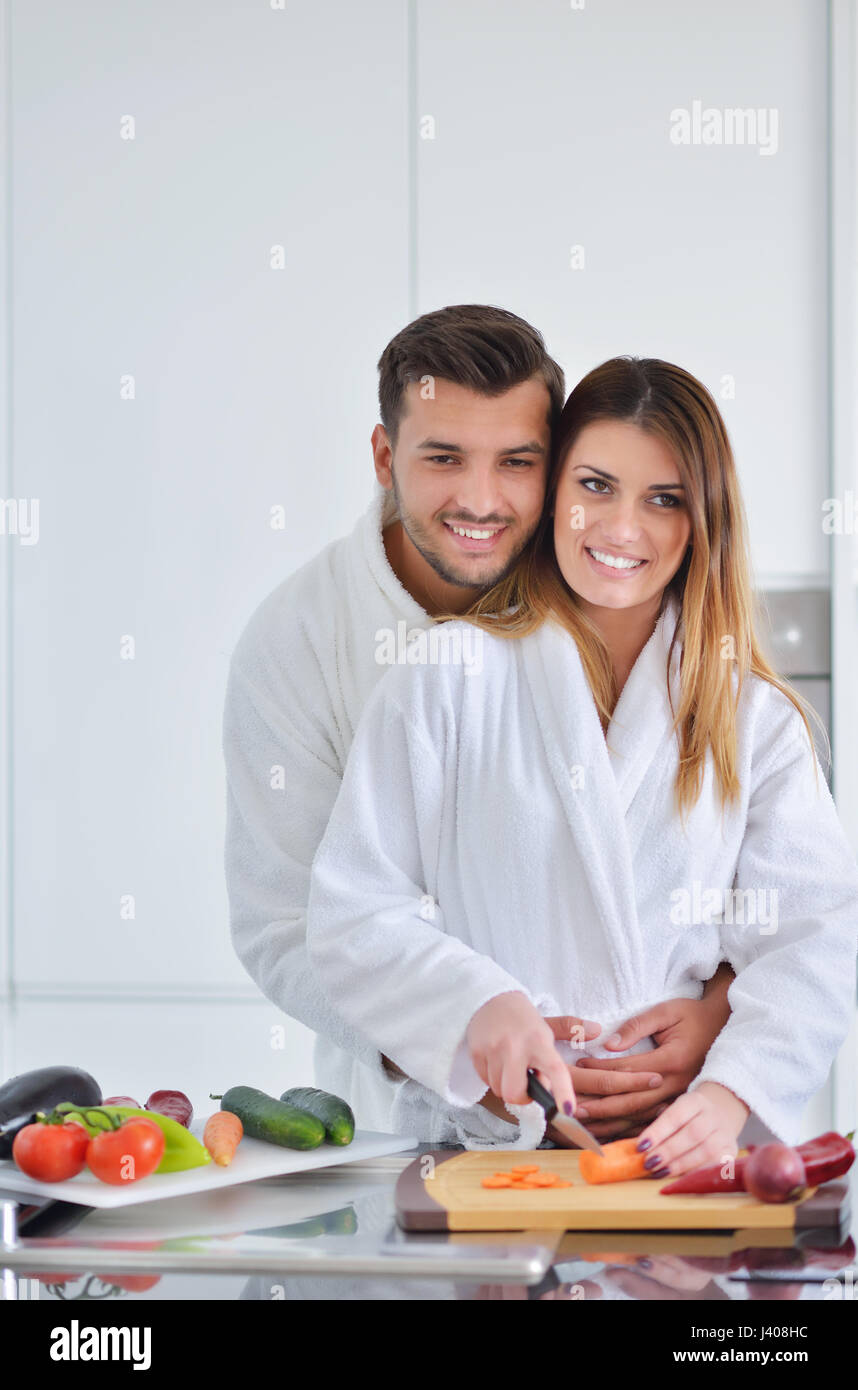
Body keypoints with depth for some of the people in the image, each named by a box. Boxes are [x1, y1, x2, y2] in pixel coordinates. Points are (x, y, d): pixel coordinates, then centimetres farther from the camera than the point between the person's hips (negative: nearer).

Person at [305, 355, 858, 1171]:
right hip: (485, 1146, -2)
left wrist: (730, 1091, -15)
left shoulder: (754, 718, 13)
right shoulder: (444, 679, 7)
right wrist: (478, 1003, -16)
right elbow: (353, 917, 3)